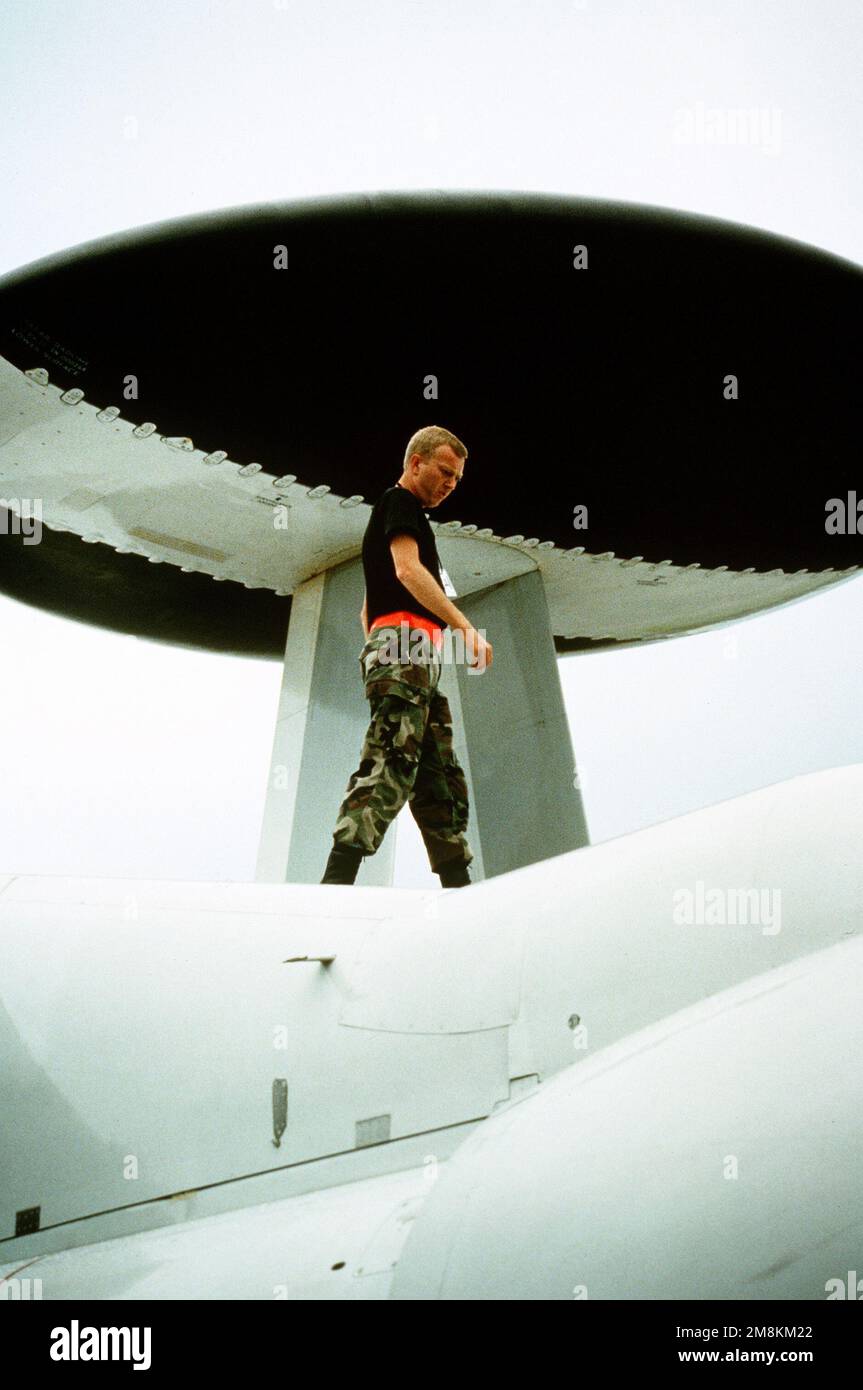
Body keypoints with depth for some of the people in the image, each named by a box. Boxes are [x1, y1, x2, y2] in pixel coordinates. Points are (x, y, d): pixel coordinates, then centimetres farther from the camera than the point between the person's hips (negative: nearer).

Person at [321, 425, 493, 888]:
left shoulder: (404, 513, 31)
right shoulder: (399, 502, 2)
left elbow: (367, 609, 30)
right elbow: (408, 569, -16)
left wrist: (375, 653, 25)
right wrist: (466, 626, -23)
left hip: (420, 660, 11)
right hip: (405, 643, -11)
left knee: (441, 780, 6)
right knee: (389, 767, -22)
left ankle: (458, 886, 6)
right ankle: (337, 881, -31)